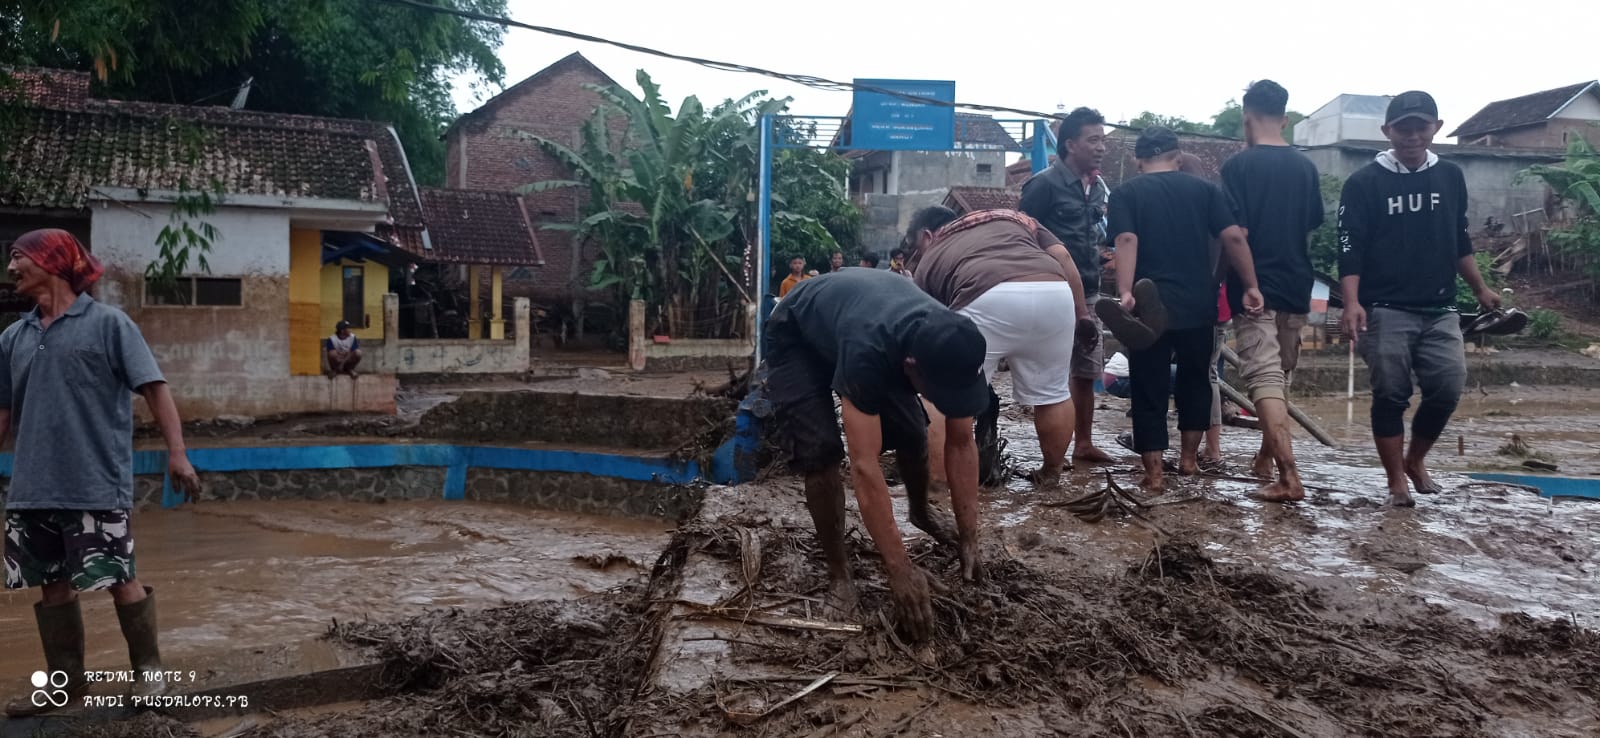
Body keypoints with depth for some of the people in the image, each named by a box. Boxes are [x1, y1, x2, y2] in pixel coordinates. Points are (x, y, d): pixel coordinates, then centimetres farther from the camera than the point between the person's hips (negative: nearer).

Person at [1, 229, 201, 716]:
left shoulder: (107, 323, -4)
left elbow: (154, 388, -9)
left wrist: (177, 452, -18)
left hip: (96, 485, -6)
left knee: (119, 581, -1)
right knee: (53, 586, 12)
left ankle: (147, 669, 17)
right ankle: (65, 681, 24)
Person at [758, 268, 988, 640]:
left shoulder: (953, 348, -28)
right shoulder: (868, 349, -47)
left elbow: (961, 444, -17)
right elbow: (864, 465, -46)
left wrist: (970, 539, -19)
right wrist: (900, 571, -45)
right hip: (797, 335, -5)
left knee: (912, 432, -3)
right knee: (820, 450, -22)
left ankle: (920, 513, 29)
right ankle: (838, 572, -4)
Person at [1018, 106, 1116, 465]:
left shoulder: (1098, 187, 11)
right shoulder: (1045, 184, -11)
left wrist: (1102, 254, 8)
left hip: (1088, 293, 8)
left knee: (1087, 371, 13)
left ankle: (1083, 443, 23)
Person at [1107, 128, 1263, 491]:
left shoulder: (1126, 193, 1)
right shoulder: (1204, 188, 7)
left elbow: (1127, 241, -15)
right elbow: (1233, 237, -3)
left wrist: (1126, 293, -24)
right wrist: (1250, 285, -1)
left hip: (1149, 306, -2)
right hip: (1198, 305, 2)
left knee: (1149, 389, 4)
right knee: (1195, 379, 22)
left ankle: (1153, 473, 3)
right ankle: (1188, 458, 27)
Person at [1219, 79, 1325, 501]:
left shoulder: (1238, 166, -9)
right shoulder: (1305, 167, 6)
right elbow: (1312, 228, 13)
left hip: (1255, 287, -5)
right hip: (1296, 285, 6)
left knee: (1264, 377, -10)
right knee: (1281, 374, 19)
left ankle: (1289, 476, -20)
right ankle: (1267, 456, 32)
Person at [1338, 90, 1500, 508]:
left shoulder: (1451, 178, 10)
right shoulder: (1364, 183, -4)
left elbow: (1459, 241, 20)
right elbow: (1350, 249, -9)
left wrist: (1480, 289, 17)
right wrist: (1352, 303, -20)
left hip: (1440, 310, 4)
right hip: (1385, 311, -4)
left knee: (1448, 389, -5)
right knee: (1390, 396, -1)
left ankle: (1416, 459, 19)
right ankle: (1397, 481, 9)